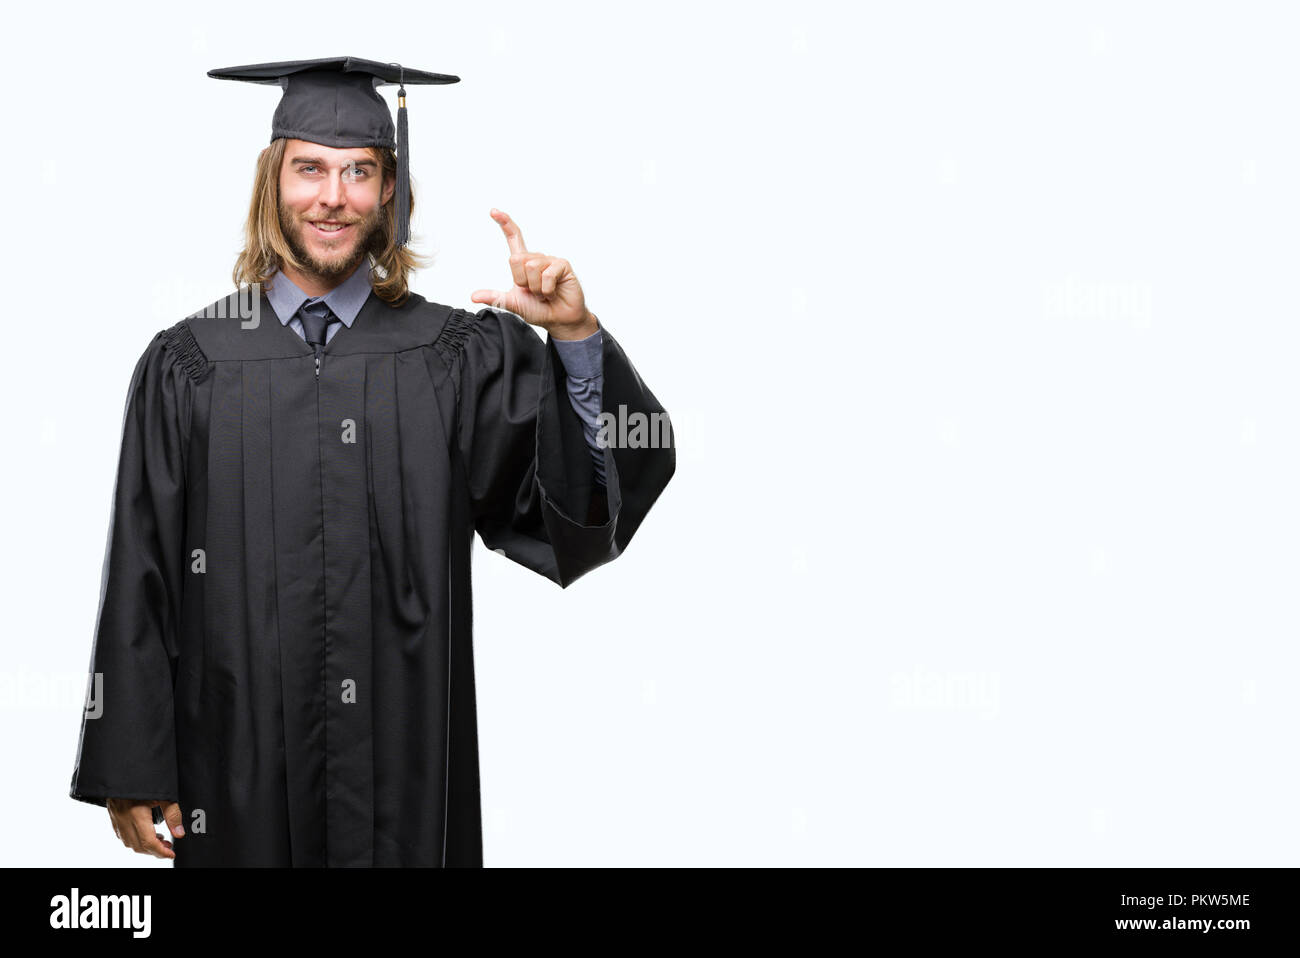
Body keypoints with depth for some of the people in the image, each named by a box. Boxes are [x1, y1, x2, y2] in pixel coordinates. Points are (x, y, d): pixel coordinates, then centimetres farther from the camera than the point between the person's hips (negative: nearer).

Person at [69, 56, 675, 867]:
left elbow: (612, 476, -9)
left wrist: (576, 335, -23)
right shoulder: (188, 366, 1)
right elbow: (138, 586, 1)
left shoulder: (462, 358, 2)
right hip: (241, 764, 0)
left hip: (407, 774, 0)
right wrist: (132, 773, -1)